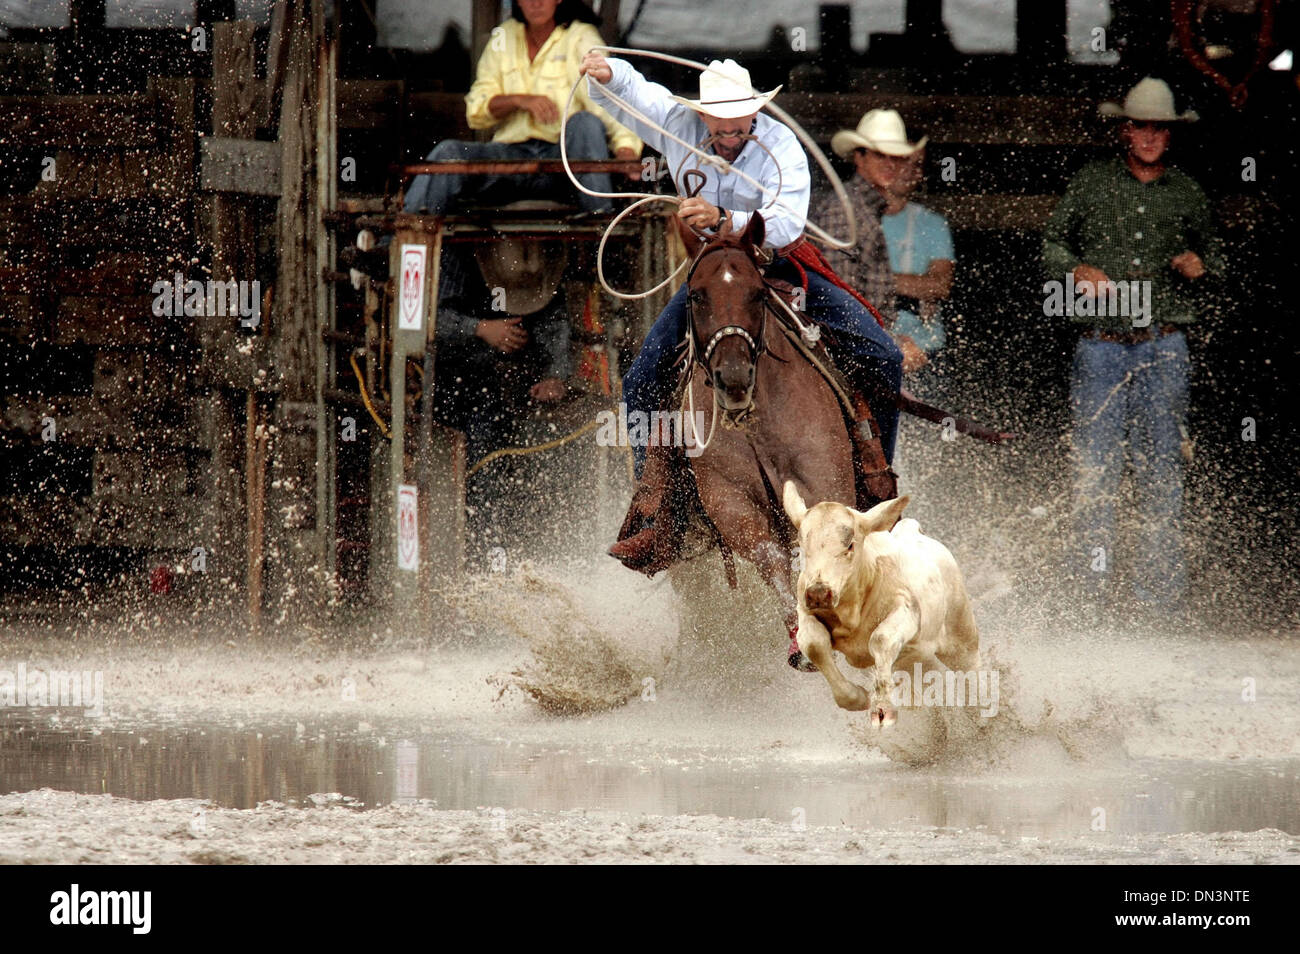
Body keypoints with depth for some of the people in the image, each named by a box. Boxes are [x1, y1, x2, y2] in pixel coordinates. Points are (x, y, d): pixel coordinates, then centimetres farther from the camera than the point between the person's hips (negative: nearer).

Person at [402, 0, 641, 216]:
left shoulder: (580, 37, 3)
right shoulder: (503, 38, 14)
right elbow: (476, 111, 7)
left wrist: (626, 148, -29)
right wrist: (521, 100, -13)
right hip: (511, 155, 2)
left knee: (584, 122, -33)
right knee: (448, 151, -23)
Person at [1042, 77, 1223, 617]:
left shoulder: (1186, 194, 13)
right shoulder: (1091, 184, 8)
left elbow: (1212, 252, 22)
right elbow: (1053, 243, 12)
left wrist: (1201, 266, 0)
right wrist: (1077, 270, -8)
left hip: (1163, 347, 1)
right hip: (1101, 345, -1)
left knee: (1161, 466, 1)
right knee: (1095, 467, -5)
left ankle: (1160, 591, 5)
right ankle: (1091, 589, -1)